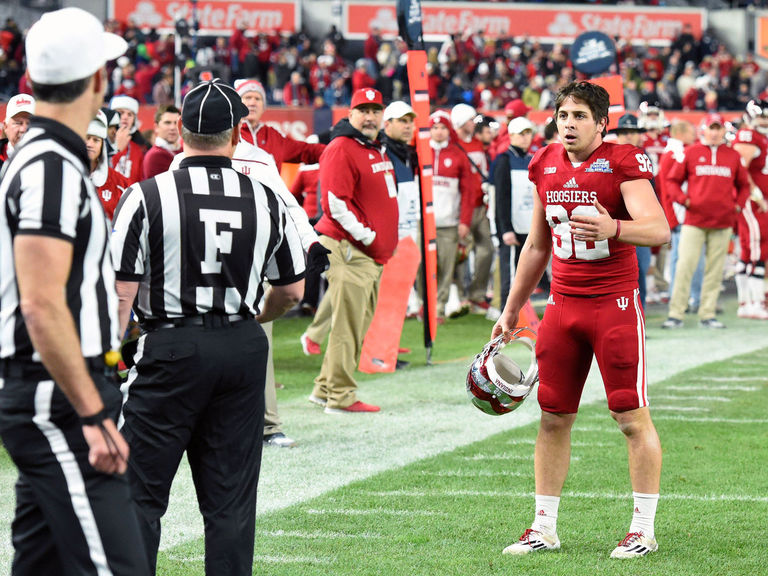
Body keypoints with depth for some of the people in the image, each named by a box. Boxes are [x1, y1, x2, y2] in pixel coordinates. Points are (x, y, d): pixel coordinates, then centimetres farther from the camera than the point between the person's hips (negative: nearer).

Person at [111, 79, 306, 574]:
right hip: (244, 349, 3)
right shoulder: (266, 201, 2)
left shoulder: (147, 196, -8)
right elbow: (292, 291, 11)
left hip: (171, 348, -3)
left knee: (141, 495, 3)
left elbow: (121, 292, -10)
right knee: (230, 499, 8)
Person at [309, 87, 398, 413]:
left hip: (372, 252, 10)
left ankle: (326, 389, 21)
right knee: (348, 323, -7)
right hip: (348, 248, -10)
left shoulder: (377, 150, 19)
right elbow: (335, 203, -18)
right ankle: (340, 396, -2)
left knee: (358, 323, 13)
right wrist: (367, 237, -16)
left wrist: (384, 242, 16)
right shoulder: (342, 149, -11)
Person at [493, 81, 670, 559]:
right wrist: (511, 311, 21)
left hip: (615, 303, -5)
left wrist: (613, 227, -41)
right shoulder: (545, 166, 9)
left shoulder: (623, 163, -9)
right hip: (563, 304, 6)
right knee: (554, 417, 6)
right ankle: (545, 528, 14)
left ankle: (644, 528, 5)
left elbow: (659, 229, -22)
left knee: (632, 417, -3)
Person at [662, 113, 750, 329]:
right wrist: (683, 199, -6)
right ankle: (675, 314, -6)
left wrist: (738, 204, 5)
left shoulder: (733, 156, 11)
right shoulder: (691, 153, 5)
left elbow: (743, 185, 20)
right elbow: (672, 180, 8)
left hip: (723, 222, 2)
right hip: (694, 220, -2)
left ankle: (707, 315, 8)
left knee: (715, 270, 3)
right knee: (685, 266, -9)